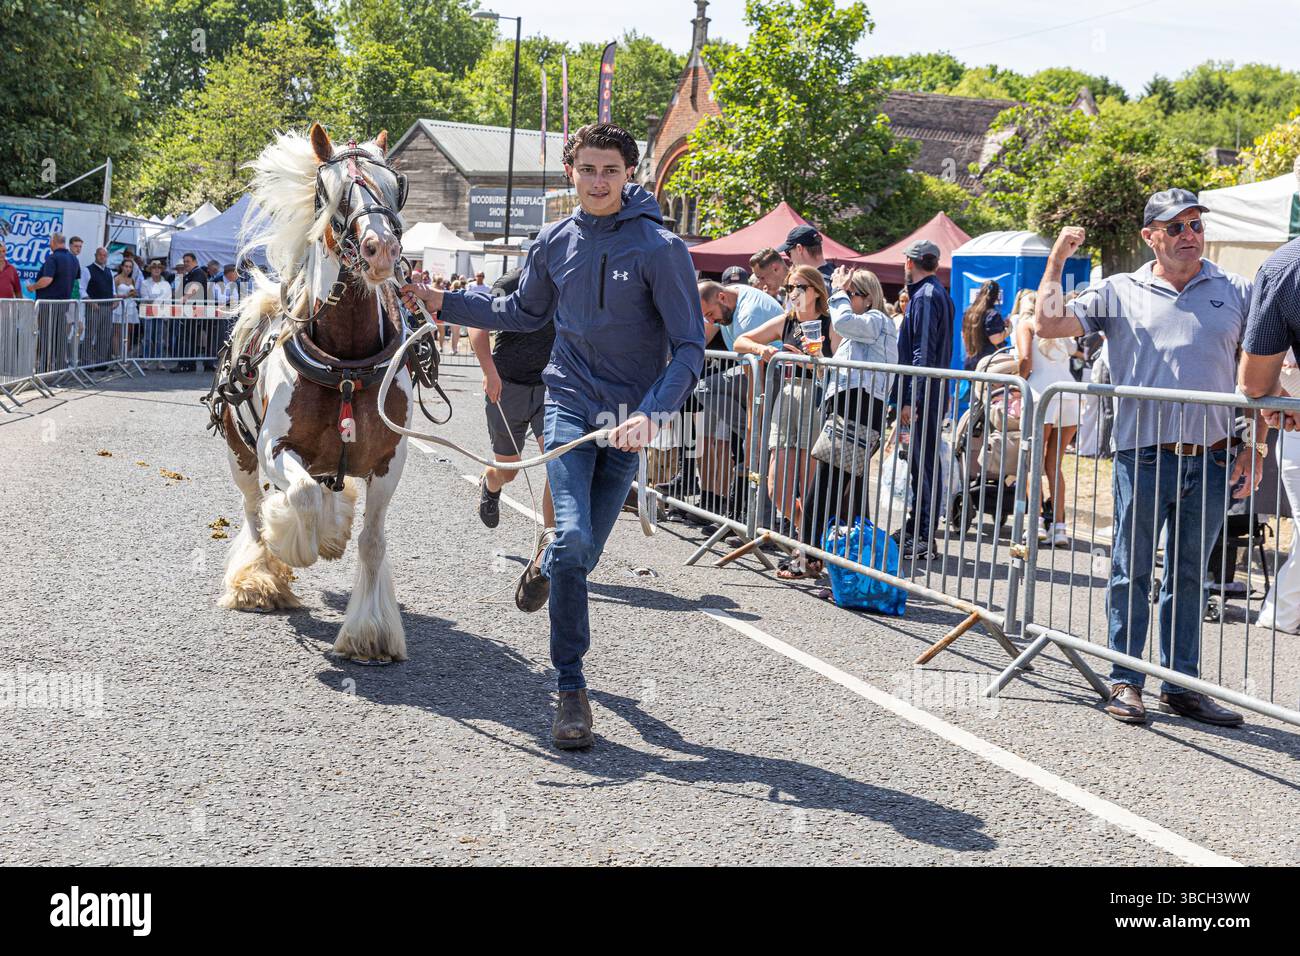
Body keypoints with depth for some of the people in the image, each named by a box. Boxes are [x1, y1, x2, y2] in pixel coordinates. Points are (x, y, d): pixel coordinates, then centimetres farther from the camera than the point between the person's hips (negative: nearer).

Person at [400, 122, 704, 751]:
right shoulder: (556, 243, 3)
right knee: (573, 537, -18)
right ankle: (570, 688, -6)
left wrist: (652, 414, -24)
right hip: (569, 404, 1)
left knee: (584, 553, 7)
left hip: (629, 420, -1)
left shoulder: (661, 248, -10)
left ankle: (546, 568, 46)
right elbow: (524, 313, 22)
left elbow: (690, 346, -11)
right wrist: (445, 303, 16)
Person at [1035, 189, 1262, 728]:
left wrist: (1255, 447, 4)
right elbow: (1047, 324, -1)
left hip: (1211, 461, 2)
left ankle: (1180, 685, 17)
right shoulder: (1120, 293, 5)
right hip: (1142, 456, -1)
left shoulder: (1236, 293, 8)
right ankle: (1125, 681, 13)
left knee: (1189, 577, 10)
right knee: (1131, 571, 4)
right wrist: (1057, 261, -1)